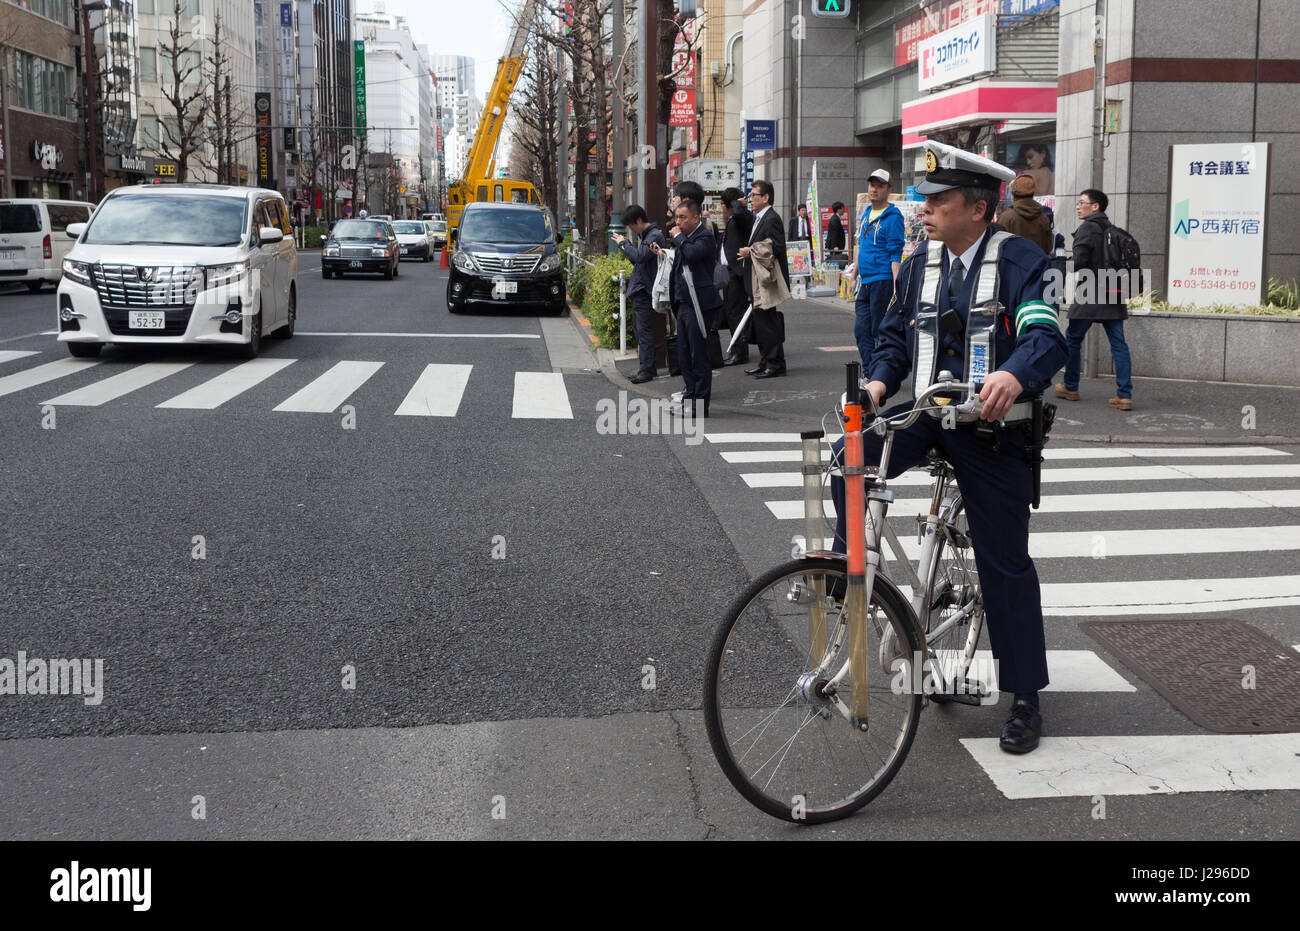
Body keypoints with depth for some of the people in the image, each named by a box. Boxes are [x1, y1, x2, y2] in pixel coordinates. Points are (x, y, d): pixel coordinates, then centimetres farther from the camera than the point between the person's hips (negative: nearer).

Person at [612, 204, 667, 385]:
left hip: (645, 290, -10)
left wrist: (624, 243, -12)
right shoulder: (643, 235, 17)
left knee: (644, 329, -10)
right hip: (638, 290, 10)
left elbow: (640, 256, -25)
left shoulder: (655, 236, -12)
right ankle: (646, 367, 17)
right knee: (638, 328, 12)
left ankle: (647, 369, -9)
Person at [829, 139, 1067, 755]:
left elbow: (1047, 337, -24)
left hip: (992, 429, -4)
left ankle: (1025, 699, 15)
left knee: (1006, 565, 2)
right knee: (850, 458, -25)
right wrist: (879, 382, -6)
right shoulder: (920, 266, 8)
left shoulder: (1022, 262, -10)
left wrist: (1014, 376, -45)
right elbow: (895, 336, 15)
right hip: (926, 415, 5)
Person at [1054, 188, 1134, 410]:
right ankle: (1124, 395, -3)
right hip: (1113, 296, 7)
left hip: (1089, 296, -7)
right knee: (1118, 344, 3)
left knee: (1072, 339, 11)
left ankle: (1070, 387, 20)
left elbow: (1079, 262, -17)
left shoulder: (1087, 228, -10)